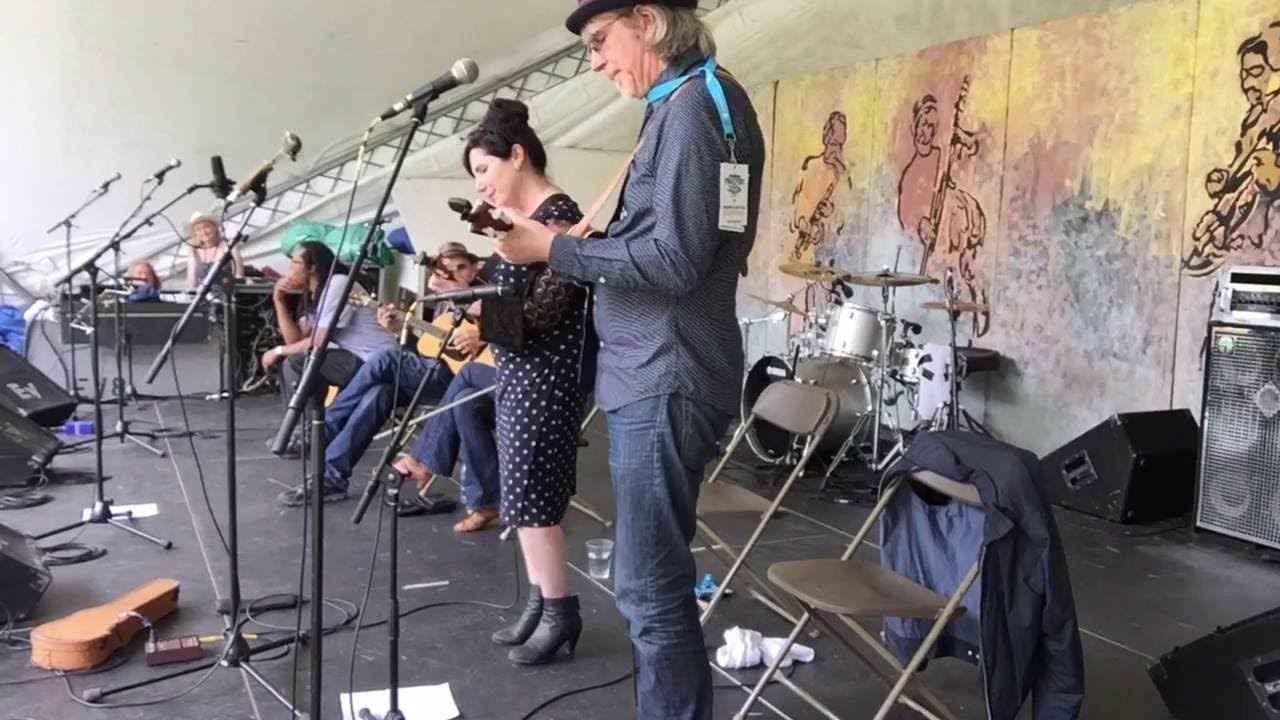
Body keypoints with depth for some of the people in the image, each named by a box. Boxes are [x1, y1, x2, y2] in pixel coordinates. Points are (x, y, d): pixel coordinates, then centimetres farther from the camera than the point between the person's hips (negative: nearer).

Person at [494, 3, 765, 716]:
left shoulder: (695, 102, -12)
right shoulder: (694, 103, 17)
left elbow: (674, 260, -20)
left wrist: (555, 248, -12)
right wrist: (564, 245, 10)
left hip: (665, 381, -10)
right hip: (655, 374, 10)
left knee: (652, 590, -4)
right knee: (657, 581, 16)